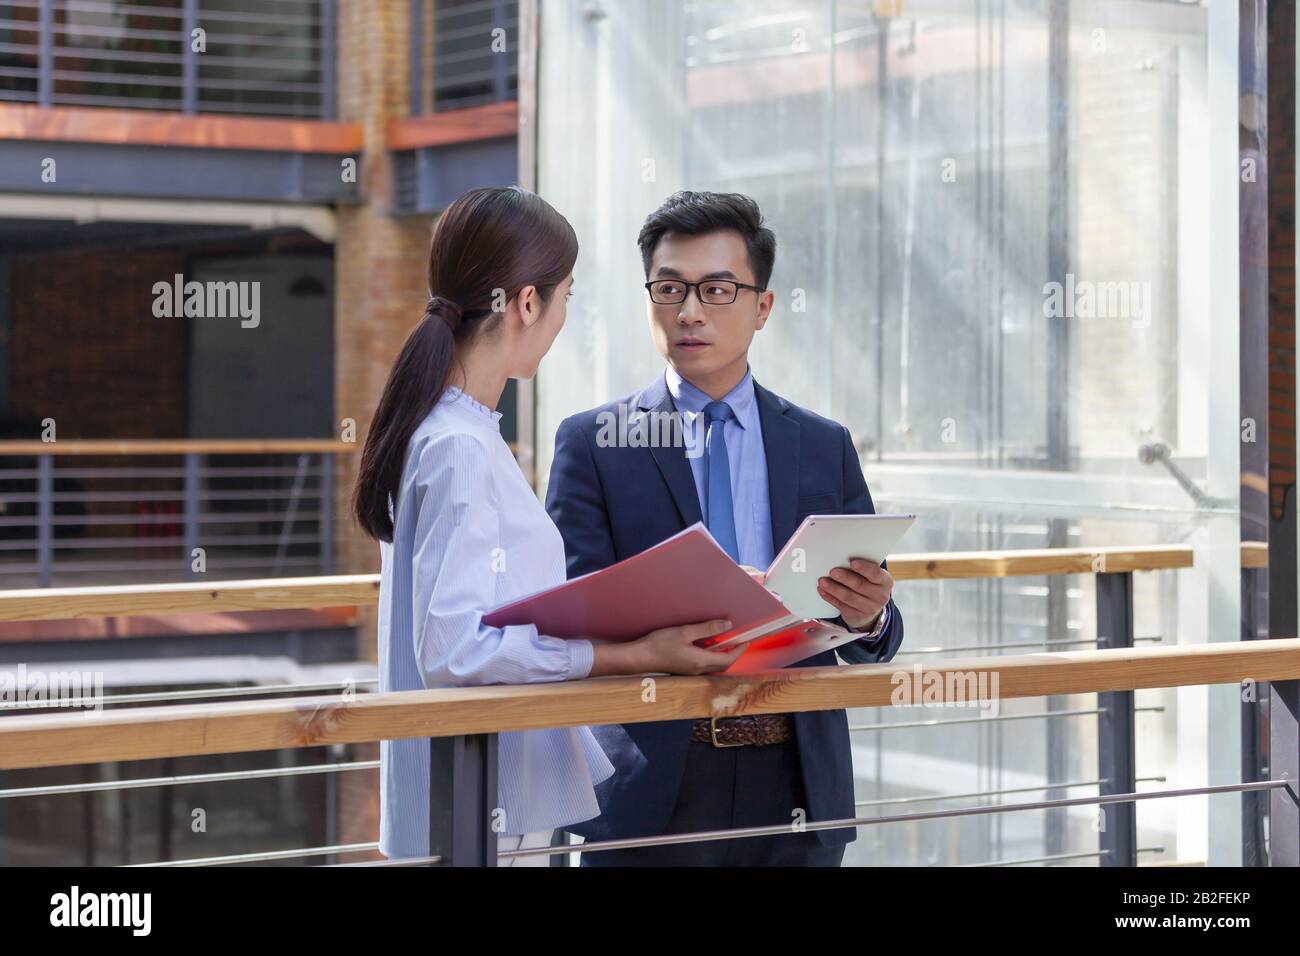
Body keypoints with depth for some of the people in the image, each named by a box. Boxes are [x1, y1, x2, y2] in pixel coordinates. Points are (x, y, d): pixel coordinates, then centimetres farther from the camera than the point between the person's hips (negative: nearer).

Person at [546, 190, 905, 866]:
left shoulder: (825, 447, 10)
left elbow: (874, 642, 9)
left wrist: (868, 617, -15)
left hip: (796, 783, 3)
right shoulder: (591, 444, 2)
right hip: (653, 788, -2)